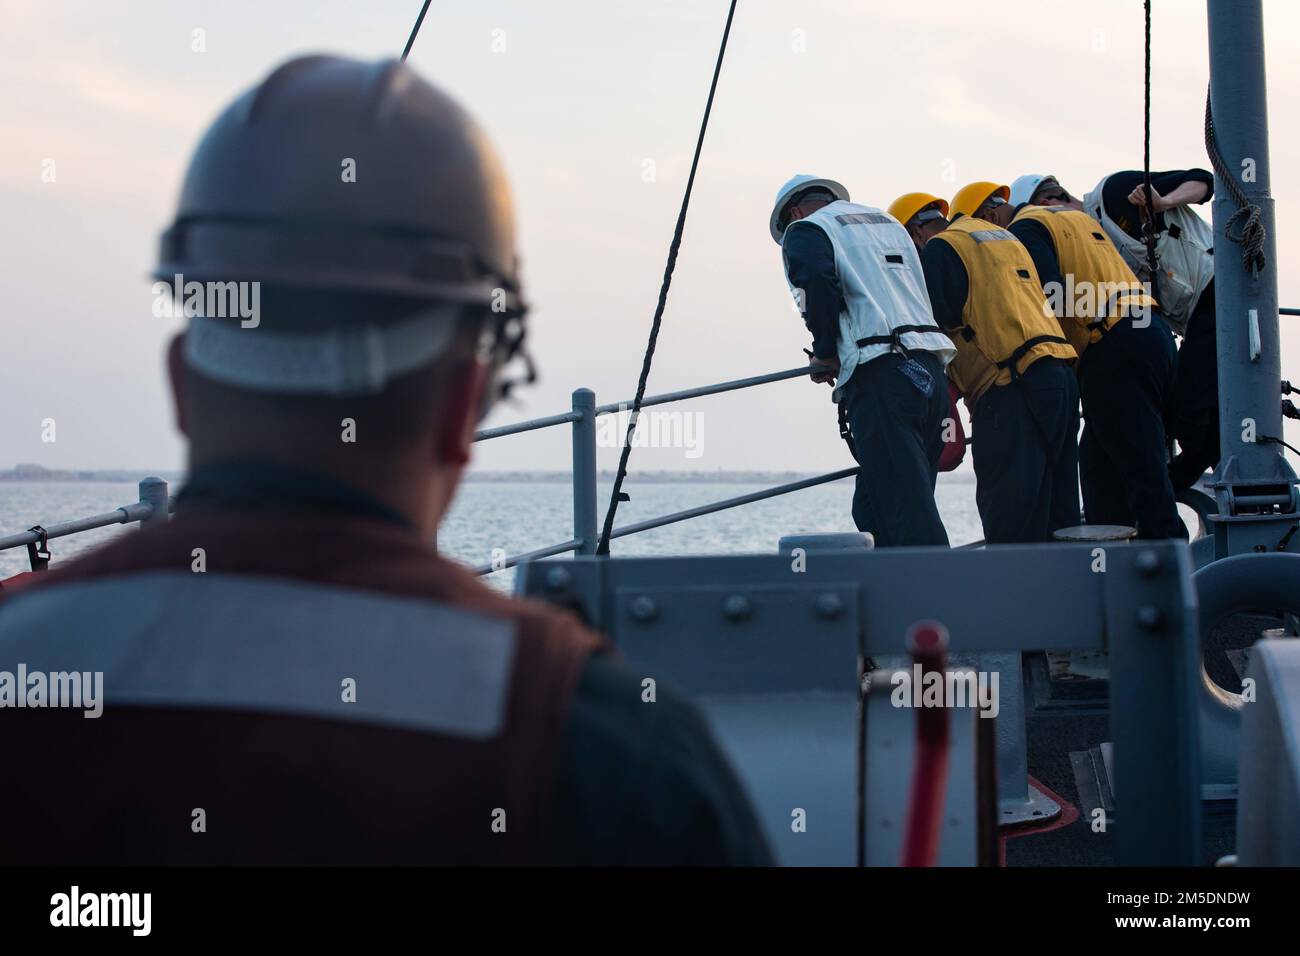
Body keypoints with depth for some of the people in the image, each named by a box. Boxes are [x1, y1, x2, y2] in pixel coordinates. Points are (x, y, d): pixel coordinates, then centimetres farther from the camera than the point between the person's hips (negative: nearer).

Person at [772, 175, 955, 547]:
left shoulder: (804, 230, 6)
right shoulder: (889, 223, 29)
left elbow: (817, 284, -15)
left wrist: (827, 354, -1)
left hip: (880, 376, -8)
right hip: (929, 369, 8)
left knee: (911, 520, -13)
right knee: (873, 512, 13)